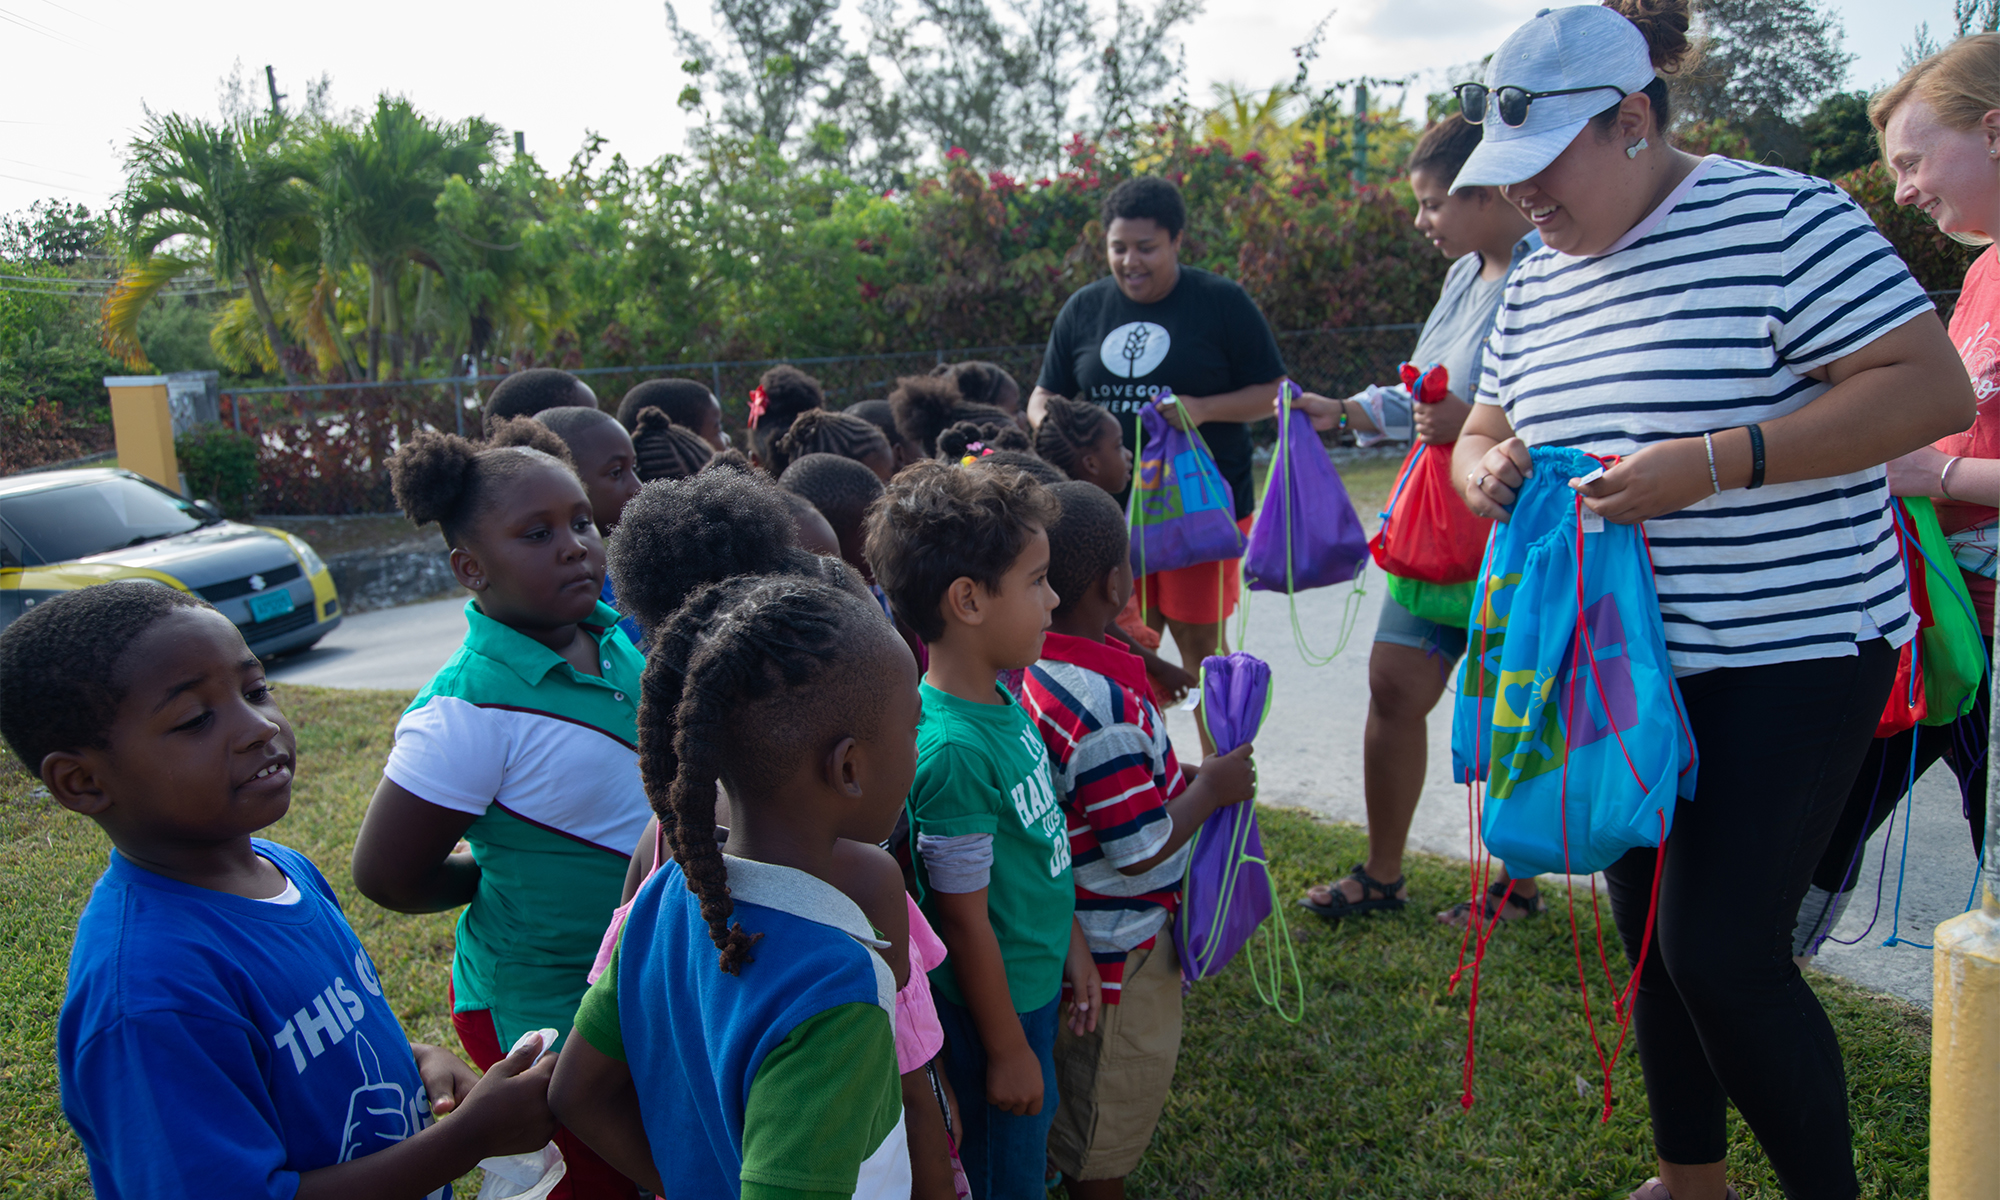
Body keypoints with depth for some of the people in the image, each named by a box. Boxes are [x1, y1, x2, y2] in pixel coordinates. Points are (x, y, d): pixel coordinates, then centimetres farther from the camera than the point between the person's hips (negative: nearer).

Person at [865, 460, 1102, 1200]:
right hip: (998, 1006, -8)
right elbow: (965, 919, -23)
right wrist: (1008, 1050, -13)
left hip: (1036, 980, 8)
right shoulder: (952, 749, -31)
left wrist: (1072, 944, 16)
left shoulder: (1003, 698, -4)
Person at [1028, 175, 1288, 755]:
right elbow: (1044, 397, 14)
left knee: (1200, 643, 2)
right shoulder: (1084, 309, 9)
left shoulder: (1221, 302, -2)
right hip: (1111, 506, 4)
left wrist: (1203, 409, -18)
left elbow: (1273, 393, 0)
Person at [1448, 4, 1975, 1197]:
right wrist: (1485, 467, -9)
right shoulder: (1538, 282, 10)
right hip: (1618, 662, 7)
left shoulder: (1781, 218, -11)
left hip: (1789, 658, -7)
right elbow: (1482, 434, 17)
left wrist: (1714, 461, -26)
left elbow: (1935, 387, -16)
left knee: (1722, 953, -8)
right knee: (1653, 933, 15)